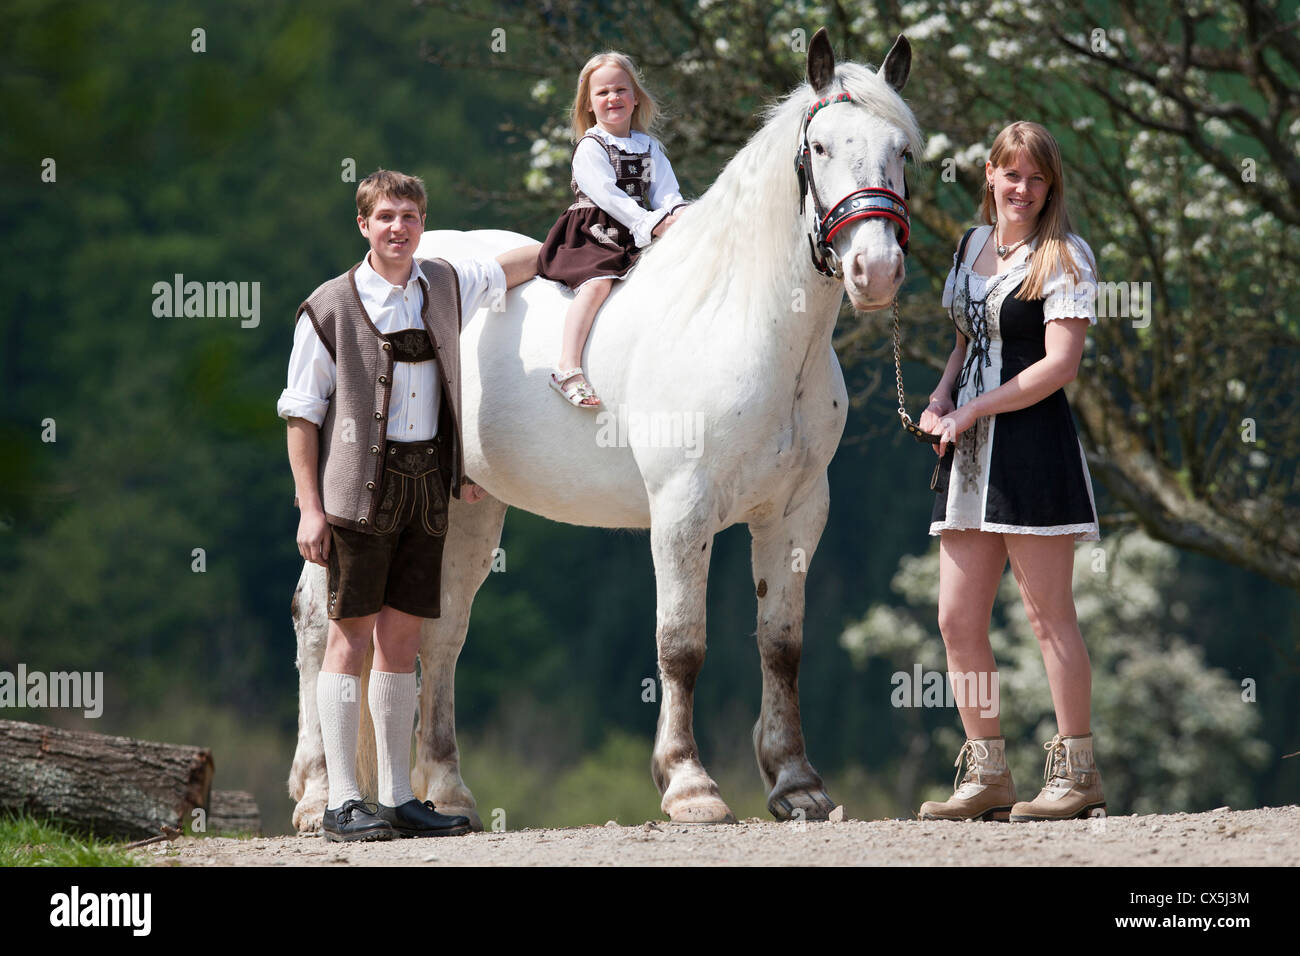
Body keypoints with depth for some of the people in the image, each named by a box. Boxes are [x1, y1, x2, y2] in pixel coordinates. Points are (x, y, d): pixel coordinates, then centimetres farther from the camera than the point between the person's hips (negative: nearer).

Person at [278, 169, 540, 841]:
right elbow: (300, 412, -3)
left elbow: (522, 263, 30)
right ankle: (342, 803, -6)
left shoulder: (447, 286, 10)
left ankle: (398, 798, 11)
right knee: (352, 635, -6)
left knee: (401, 639, 7)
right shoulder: (330, 308, -3)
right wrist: (310, 508, -9)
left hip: (427, 483, 5)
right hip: (360, 485, -5)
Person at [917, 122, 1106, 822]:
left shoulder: (1063, 257, -6)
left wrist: (973, 410, -14)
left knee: (1048, 613, -4)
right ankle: (986, 776, 11)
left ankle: (1076, 772, 2)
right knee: (957, 620, 4)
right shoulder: (973, 245, 16)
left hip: (1033, 444, -7)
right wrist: (940, 397, 7)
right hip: (969, 451, 7)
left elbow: (1061, 363, -14)